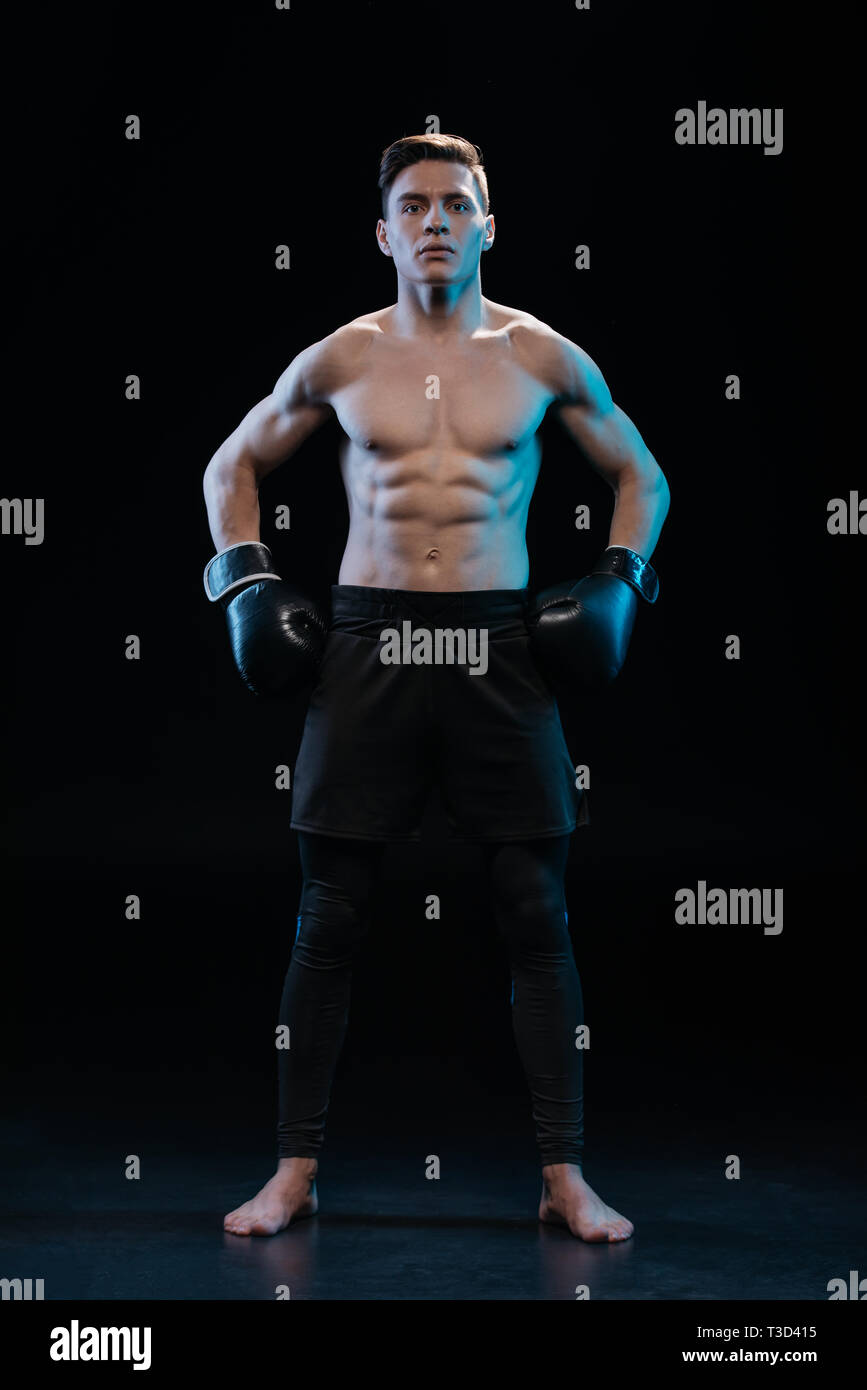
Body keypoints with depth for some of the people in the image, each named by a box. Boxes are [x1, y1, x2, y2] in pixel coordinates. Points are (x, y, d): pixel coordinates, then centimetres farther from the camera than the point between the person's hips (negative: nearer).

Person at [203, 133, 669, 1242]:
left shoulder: (544, 358, 5)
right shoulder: (339, 360, 6)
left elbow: (640, 476, 18)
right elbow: (232, 464, 20)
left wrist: (619, 579, 4)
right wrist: (243, 576, 7)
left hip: (499, 646, 0)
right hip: (367, 643, 0)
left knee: (535, 917, 0)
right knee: (329, 918, 1)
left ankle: (564, 1175, 9)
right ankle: (296, 1169, 12)